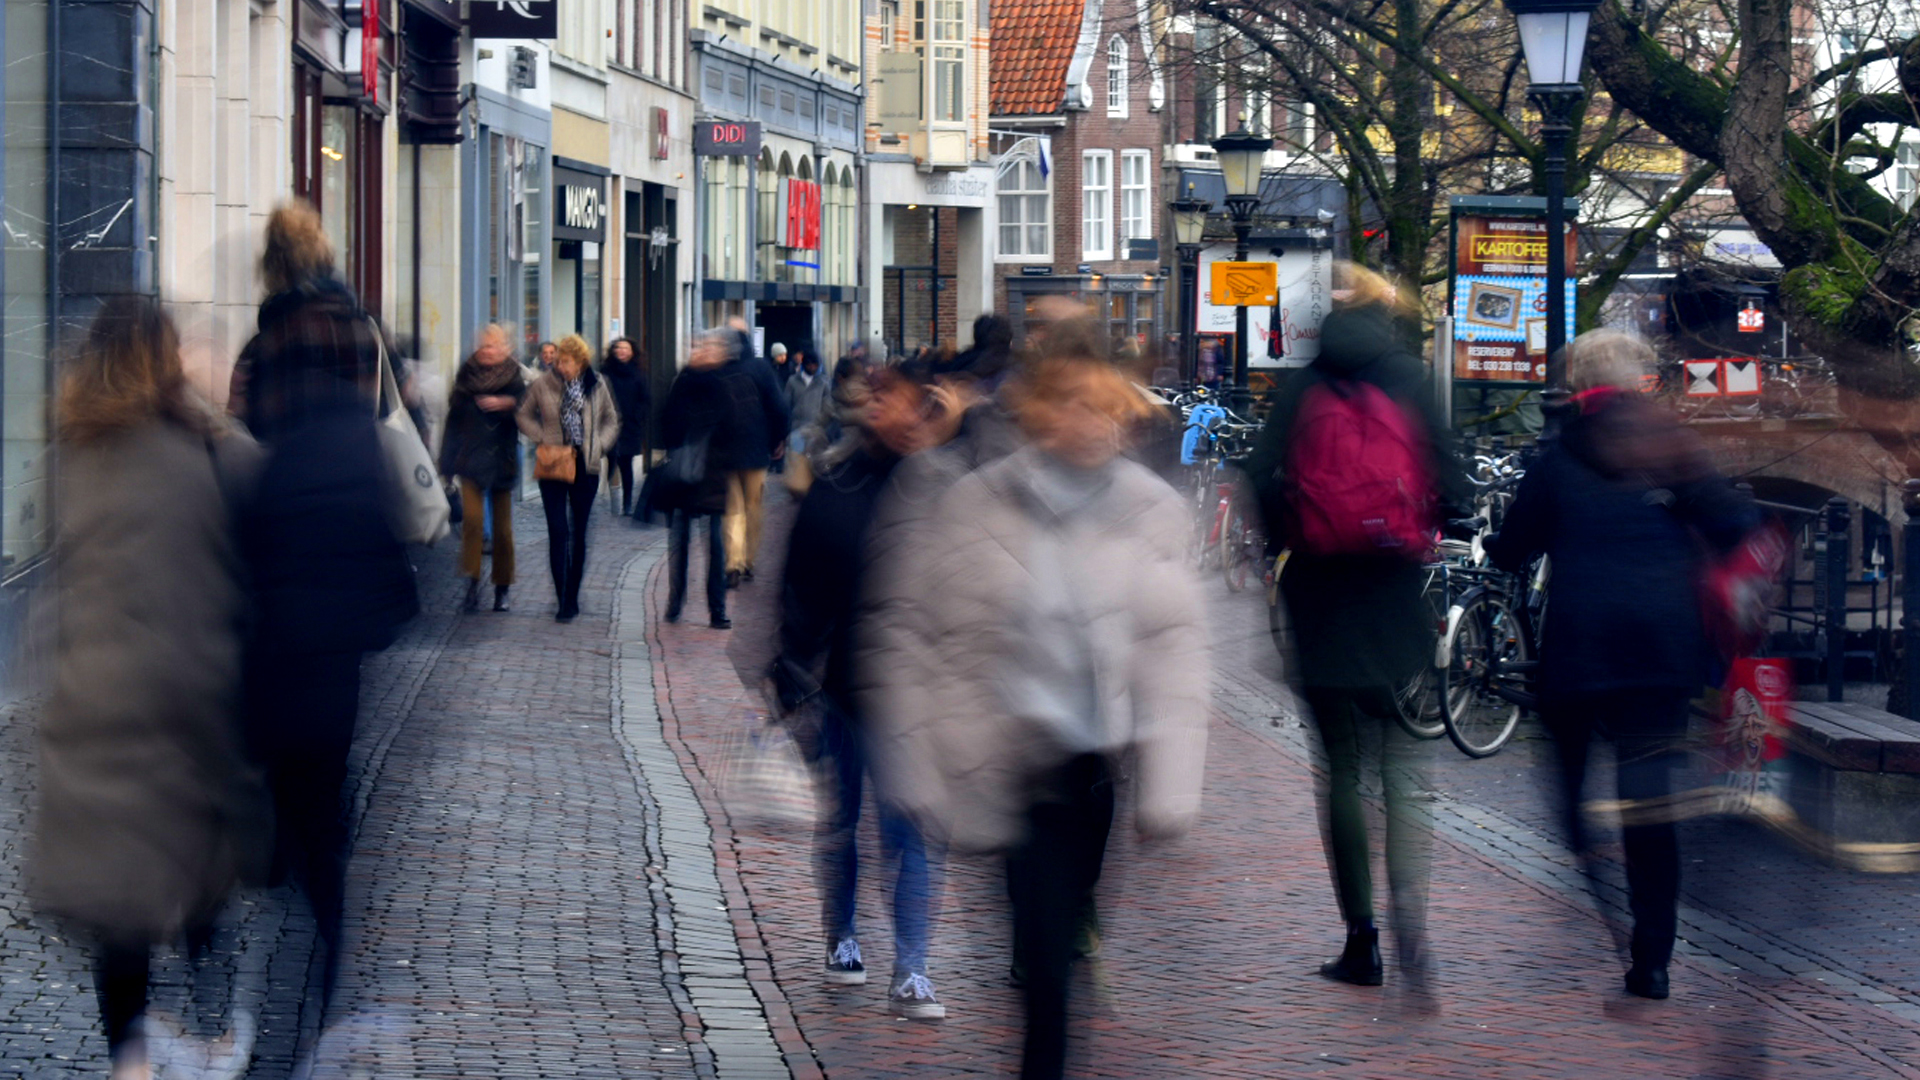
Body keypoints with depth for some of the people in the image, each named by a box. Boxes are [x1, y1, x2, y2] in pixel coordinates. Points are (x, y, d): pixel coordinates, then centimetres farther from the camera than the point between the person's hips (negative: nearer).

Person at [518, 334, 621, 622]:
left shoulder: (597, 386, 1)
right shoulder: (544, 385, -3)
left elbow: (611, 420, 14)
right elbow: (525, 416, 9)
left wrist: (600, 445, -1)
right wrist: (542, 438, -6)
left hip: (586, 467, 2)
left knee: (579, 533, 8)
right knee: (558, 531, -9)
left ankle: (572, 598, 19)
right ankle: (564, 600, -7)